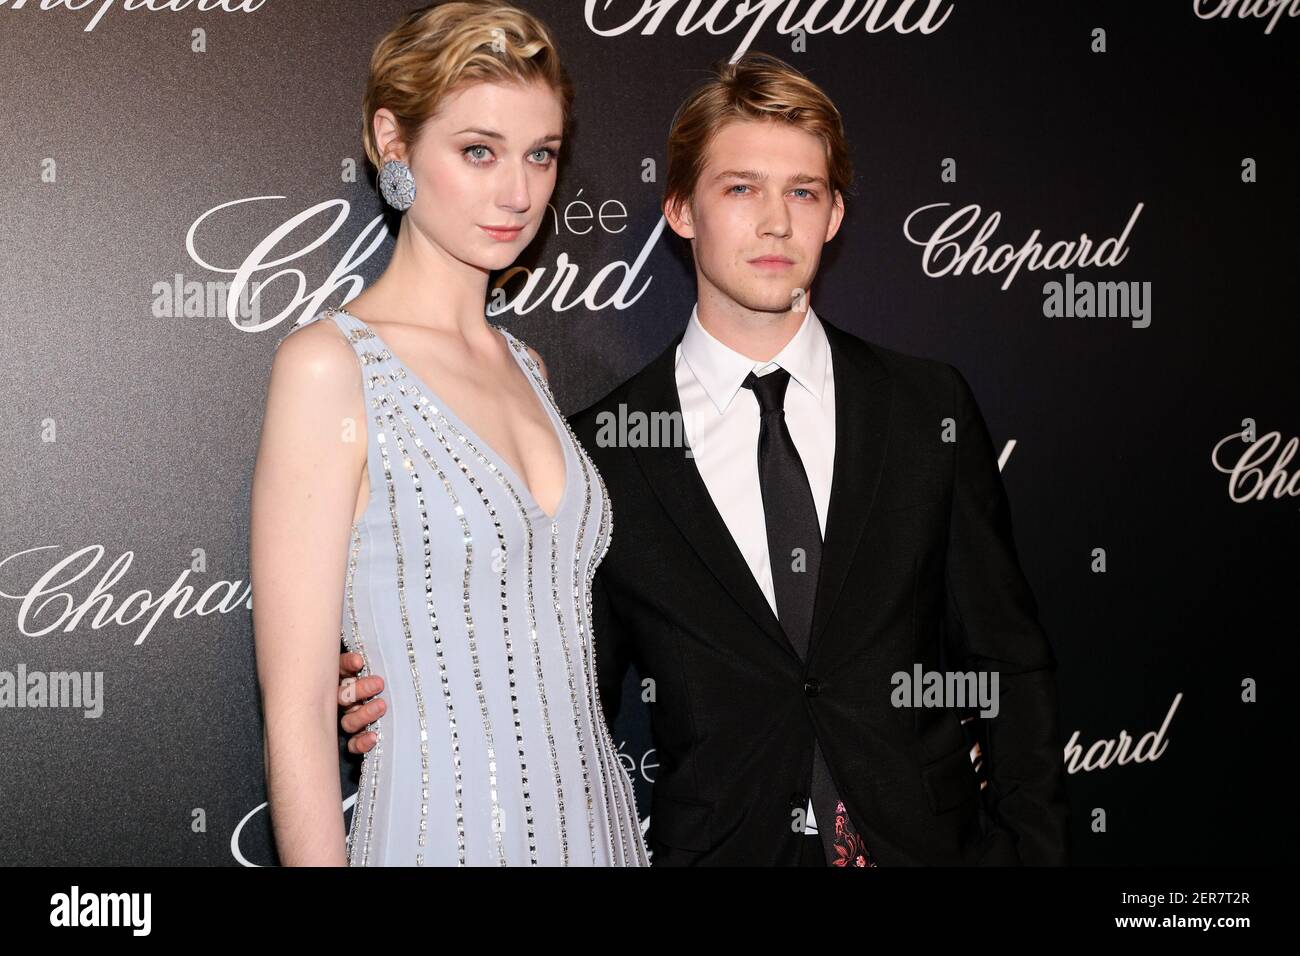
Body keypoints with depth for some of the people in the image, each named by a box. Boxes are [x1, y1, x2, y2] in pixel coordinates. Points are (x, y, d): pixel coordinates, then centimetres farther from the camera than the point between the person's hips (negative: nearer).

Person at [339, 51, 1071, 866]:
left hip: (927, 840, 2)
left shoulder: (931, 408, -2)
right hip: (719, 845, -1)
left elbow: (1012, 666, 1)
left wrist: (1032, 847, -6)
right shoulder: (603, 449, -6)